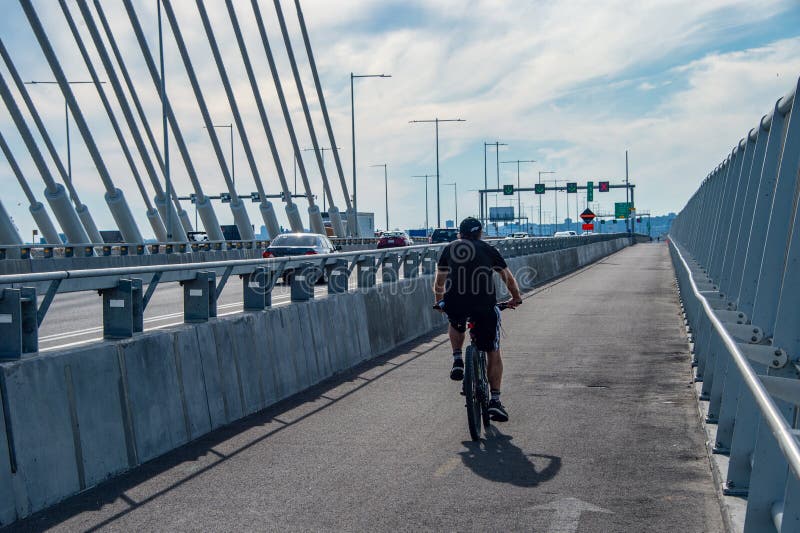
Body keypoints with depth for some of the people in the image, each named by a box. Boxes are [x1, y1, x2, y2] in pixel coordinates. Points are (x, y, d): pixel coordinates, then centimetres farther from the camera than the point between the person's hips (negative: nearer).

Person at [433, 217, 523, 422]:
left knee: (456, 326, 38)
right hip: (485, 305, -1)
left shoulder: (449, 249, 19)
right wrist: (516, 298, 45)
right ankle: (495, 401, 7)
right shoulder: (489, 250, 17)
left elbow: (439, 282, 29)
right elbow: (508, 278, 27)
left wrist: (439, 302, 46)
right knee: (493, 354, 13)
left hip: (455, 305, 1)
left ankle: (457, 360, 17)